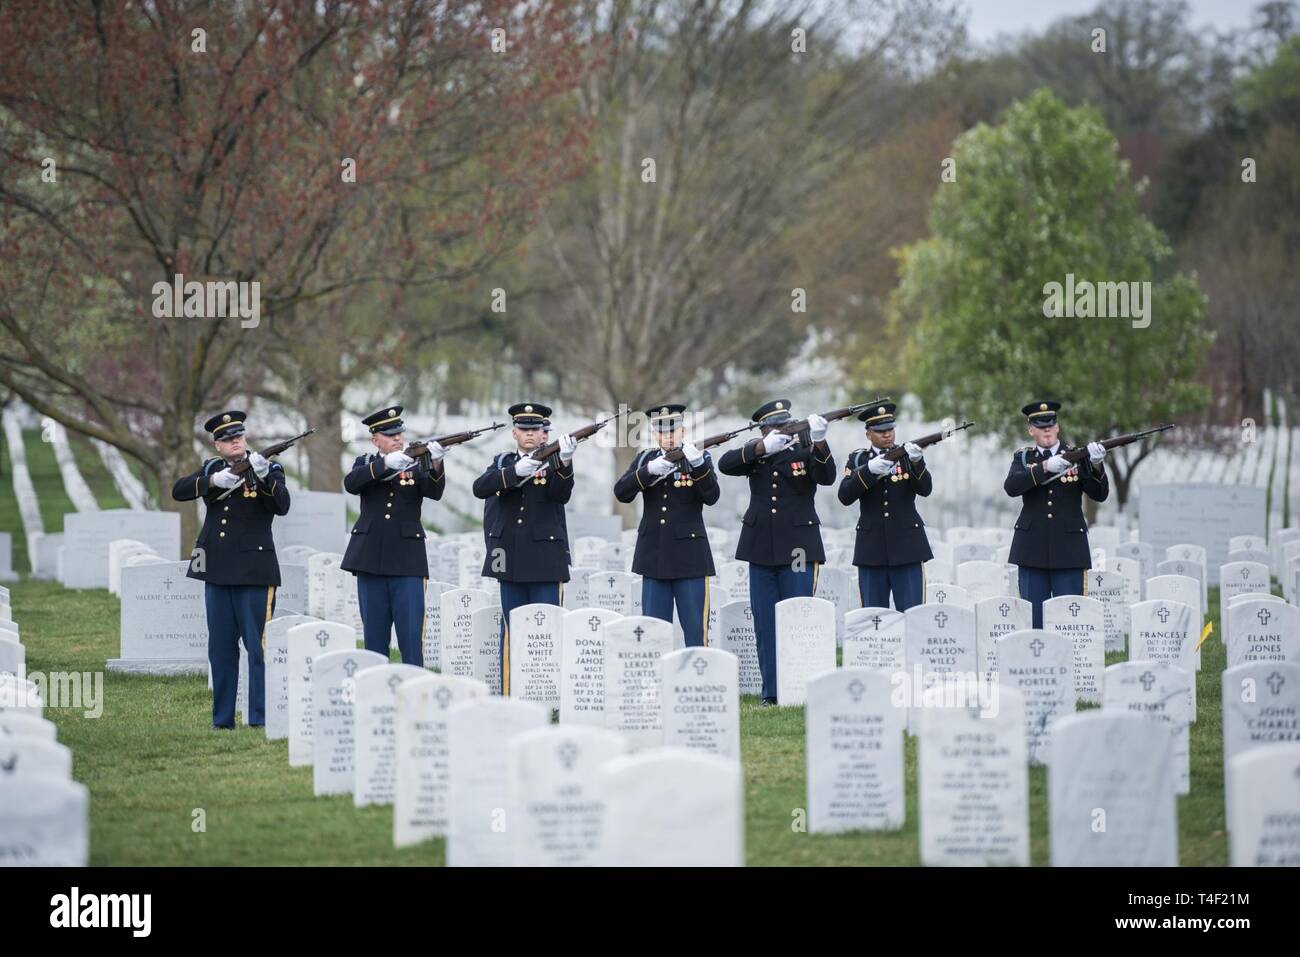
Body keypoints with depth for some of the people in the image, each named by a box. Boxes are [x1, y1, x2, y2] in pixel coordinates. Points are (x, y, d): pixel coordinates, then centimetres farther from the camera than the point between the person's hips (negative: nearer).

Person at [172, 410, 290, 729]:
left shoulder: (269, 470, -1)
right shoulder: (210, 469, 10)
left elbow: (282, 506, -17)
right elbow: (179, 491, -5)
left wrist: (264, 476, -32)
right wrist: (213, 481, -20)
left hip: (254, 571, -4)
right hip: (217, 571, 4)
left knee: (258, 647, -5)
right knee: (221, 649, 9)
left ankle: (261, 718, -4)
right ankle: (222, 719, 14)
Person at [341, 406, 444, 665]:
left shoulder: (416, 464, 5)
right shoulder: (365, 464, 9)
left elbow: (434, 491, -13)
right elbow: (351, 483, -13)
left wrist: (436, 465, -34)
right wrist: (385, 464, -26)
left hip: (407, 564, -2)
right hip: (371, 560, 2)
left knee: (411, 635, -6)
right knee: (375, 635, 7)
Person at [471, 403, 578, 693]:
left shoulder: (553, 462, 1)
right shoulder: (502, 463, 9)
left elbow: (561, 495, -18)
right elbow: (480, 488, -9)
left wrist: (564, 462, -38)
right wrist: (515, 472, -25)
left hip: (545, 560, -3)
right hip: (511, 560, 3)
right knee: (511, 629, 8)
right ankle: (509, 694, 13)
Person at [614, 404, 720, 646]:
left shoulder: (700, 459, 1)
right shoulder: (645, 459, 9)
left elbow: (711, 496, -15)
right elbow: (621, 492, -5)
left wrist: (698, 465, -31)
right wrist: (649, 470, -21)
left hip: (690, 559, -3)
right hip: (654, 559, 3)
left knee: (696, 630, -3)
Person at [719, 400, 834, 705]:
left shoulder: (806, 452, 0)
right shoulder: (755, 454, 7)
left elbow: (827, 477, -19)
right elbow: (725, 464, -11)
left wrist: (818, 442, -37)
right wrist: (763, 448, -26)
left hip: (798, 549, -3)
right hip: (761, 549, 3)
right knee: (765, 623, 4)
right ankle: (772, 692, 9)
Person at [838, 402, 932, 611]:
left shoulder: (907, 455, 6)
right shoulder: (858, 459, 7)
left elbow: (925, 489, -9)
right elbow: (845, 496, -7)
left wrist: (916, 462, -28)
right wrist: (869, 470, -22)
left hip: (906, 548, -1)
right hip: (872, 549, 1)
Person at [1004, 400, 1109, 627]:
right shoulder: (1023, 457, 8)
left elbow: (1100, 494, -4)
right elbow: (1011, 486, -12)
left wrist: (1096, 465, -23)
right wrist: (1045, 467, -25)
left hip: (1068, 548, -1)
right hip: (1033, 549, 1)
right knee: (1033, 618, 4)